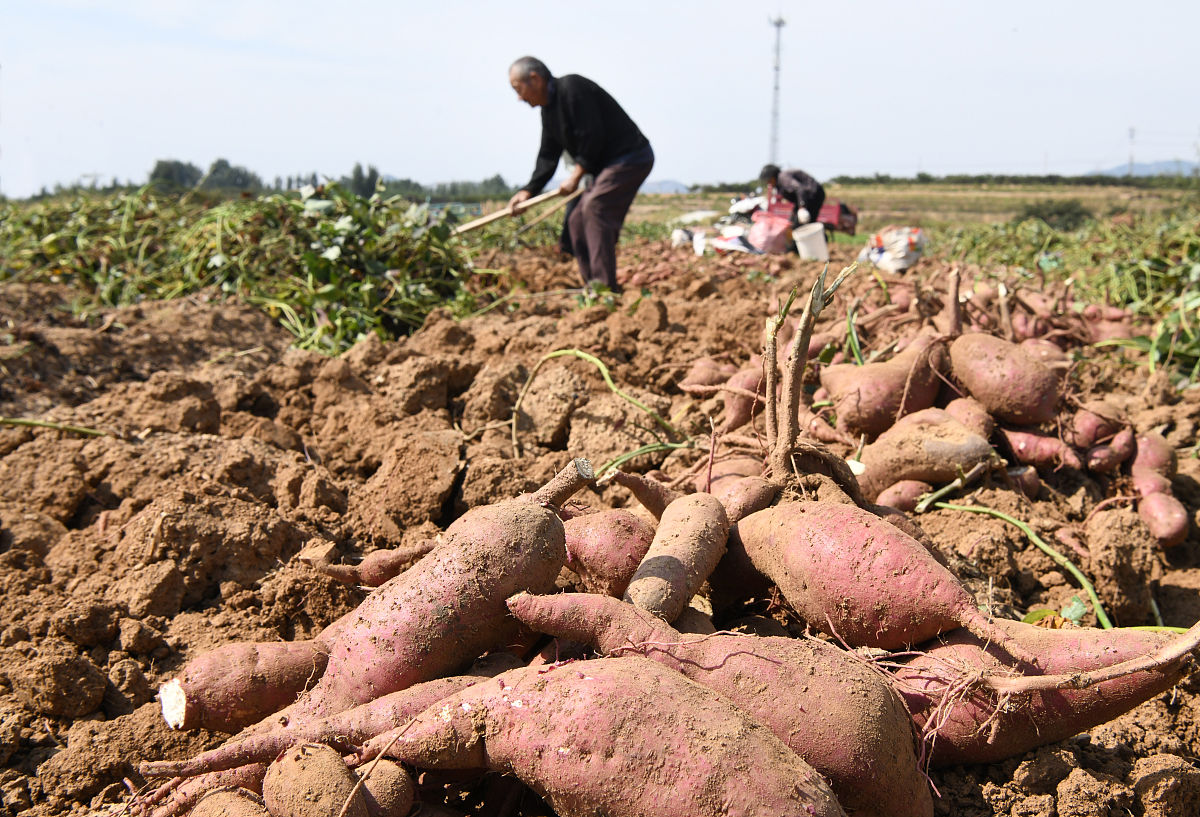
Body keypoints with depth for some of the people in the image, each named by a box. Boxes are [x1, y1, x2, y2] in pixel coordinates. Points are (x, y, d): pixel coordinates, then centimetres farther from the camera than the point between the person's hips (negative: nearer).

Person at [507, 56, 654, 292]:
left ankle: (604, 282, -28)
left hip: (630, 157, -10)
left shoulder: (572, 88, -17)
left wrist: (576, 174, -16)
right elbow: (548, 156, 14)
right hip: (607, 165, 10)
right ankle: (593, 285, 9)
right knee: (577, 221, 6)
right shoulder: (548, 108, 14)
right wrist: (529, 191, 3)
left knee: (595, 206, -25)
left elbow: (592, 136, -22)